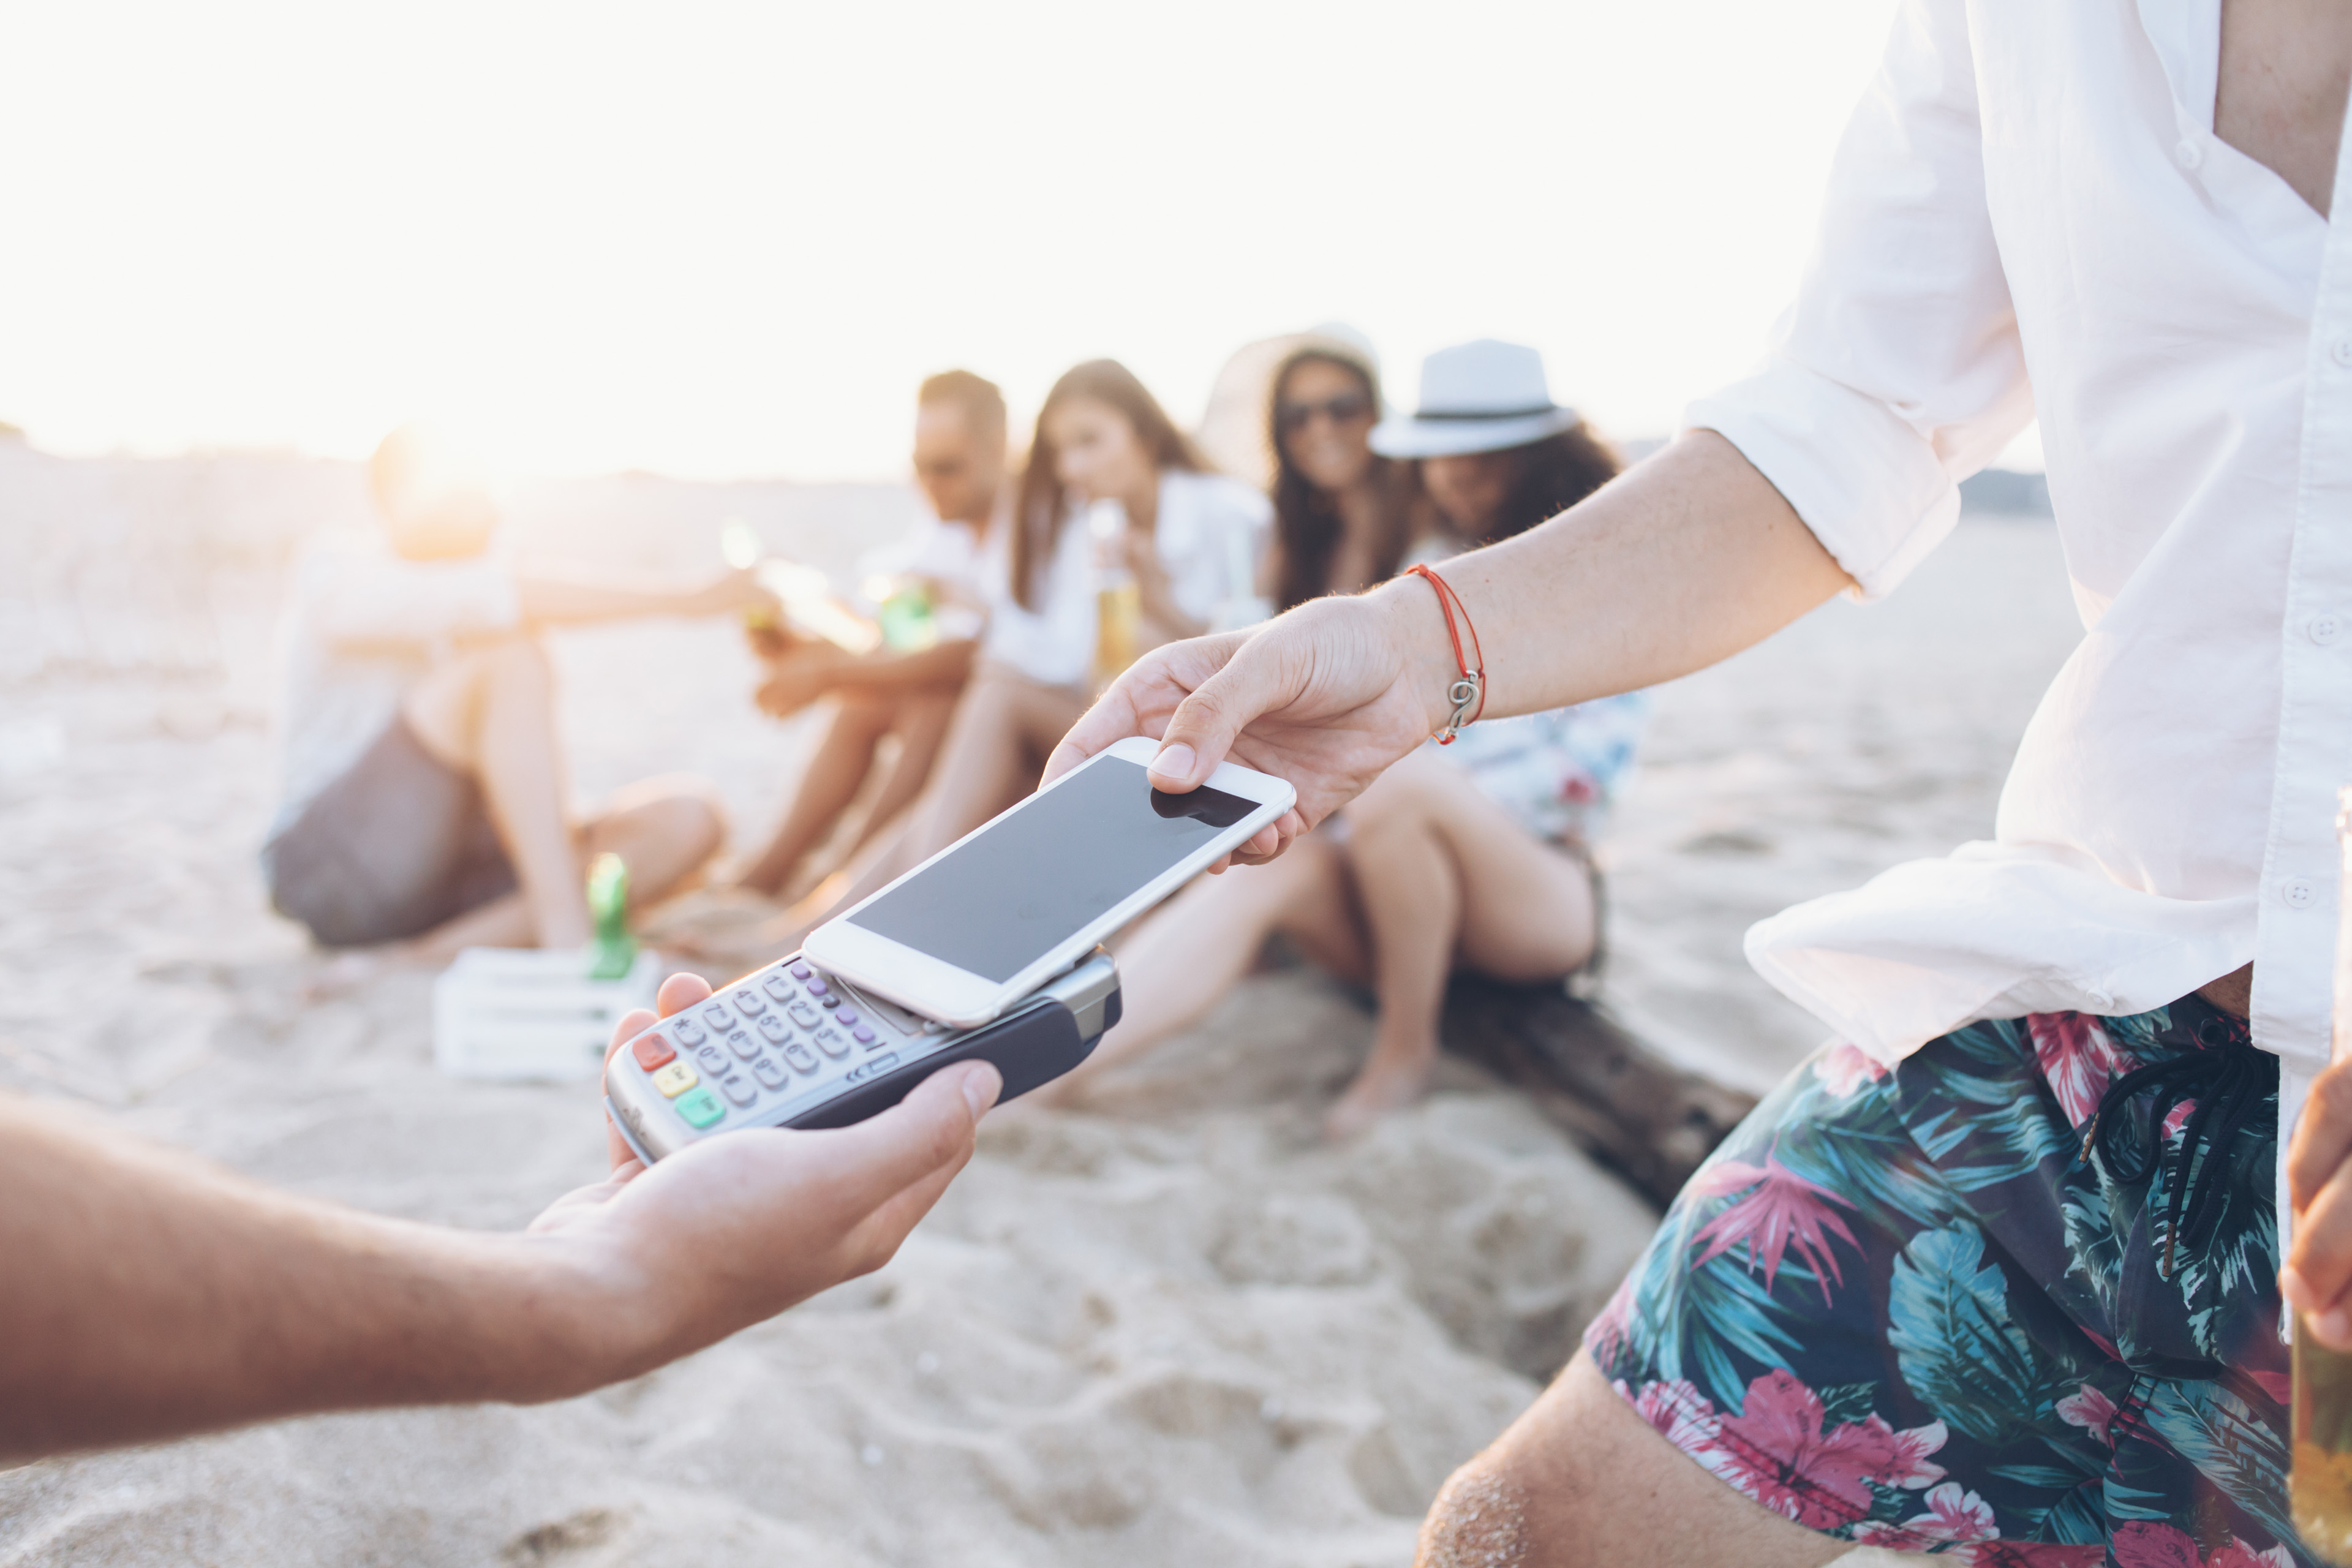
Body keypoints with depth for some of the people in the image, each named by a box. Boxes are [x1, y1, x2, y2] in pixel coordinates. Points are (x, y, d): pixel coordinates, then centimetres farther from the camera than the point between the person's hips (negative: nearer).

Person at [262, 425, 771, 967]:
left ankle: (443, 951, -29)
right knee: (513, 658, -26)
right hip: (335, 866, -7)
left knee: (690, 815, -14)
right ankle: (567, 940, -37)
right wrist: (686, 600, -25)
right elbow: (506, 600, -23)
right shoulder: (333, 574, -6)